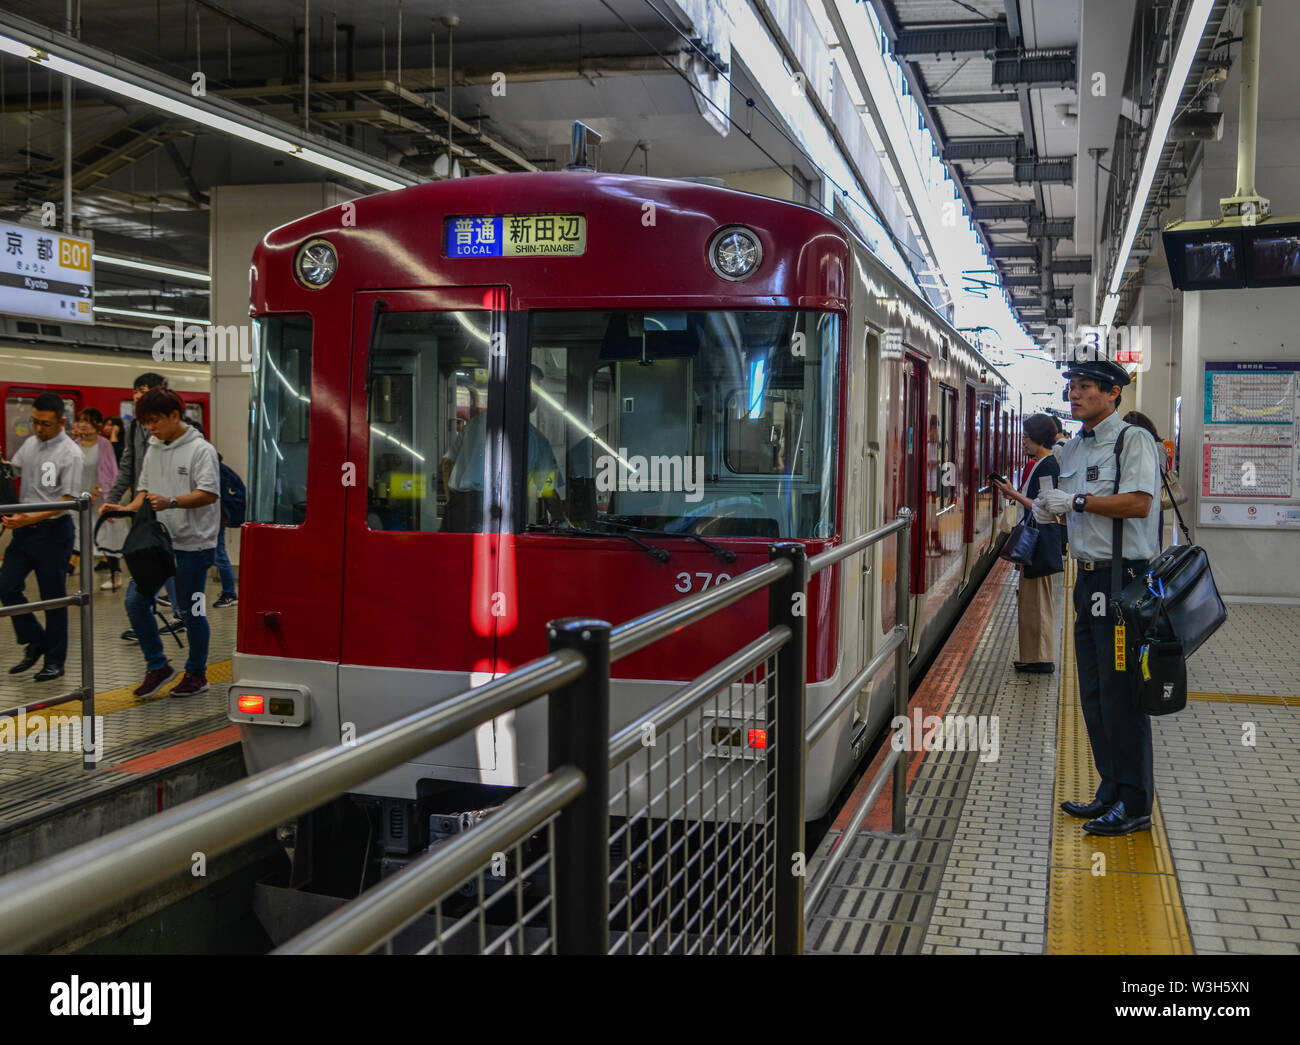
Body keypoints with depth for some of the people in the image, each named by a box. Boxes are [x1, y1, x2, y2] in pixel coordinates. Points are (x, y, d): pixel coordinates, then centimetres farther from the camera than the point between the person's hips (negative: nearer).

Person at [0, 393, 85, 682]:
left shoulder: (70, 454, -14)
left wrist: (31, 518, -27)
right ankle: (35, 642, 22)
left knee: (54, 598, 2)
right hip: (24, 527, 7)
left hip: (53, 530, -7)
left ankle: (55, 661, 14)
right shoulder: (30, 443, 8)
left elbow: (68, 500, -16)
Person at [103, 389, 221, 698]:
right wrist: (126, 509, 0)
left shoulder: (200, 449, -10)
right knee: (135, 600, -1)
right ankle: (157, 666, 13)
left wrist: (171, 502, -29)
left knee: (190, 611, 3)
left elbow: (209, 493, -18)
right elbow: (145, 490, 19)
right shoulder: (154, 450, 13)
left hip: (192, 544, -7)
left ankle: (197, 675, 18)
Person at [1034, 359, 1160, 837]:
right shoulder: (1073, 448, 17)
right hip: (1088, 577, 9)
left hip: (1122, 579, -9)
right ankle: (1111, 792, 23)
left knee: (1121, 694, -5)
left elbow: (1138, 502, -21)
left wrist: (1077, 500, -16)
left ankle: (1135, 806, 3)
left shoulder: (1132, 441, -8)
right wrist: (1051, 506, 6)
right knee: (1093, 694, 12)